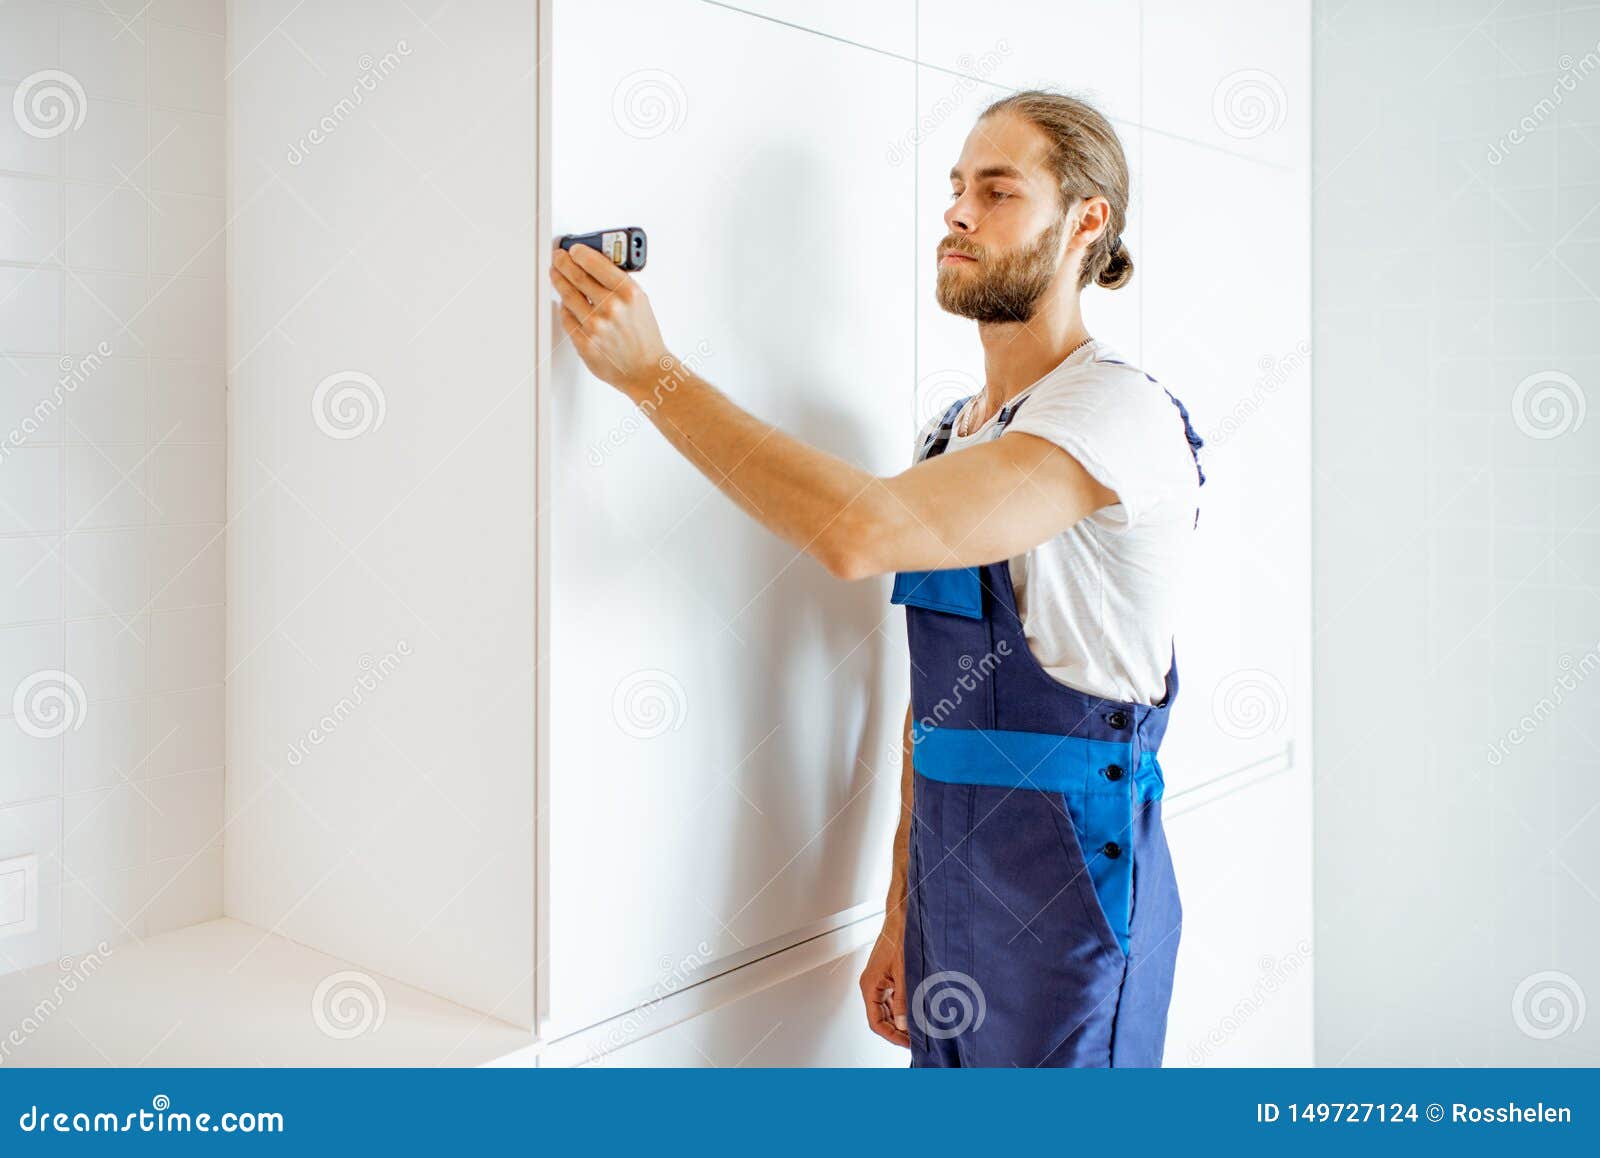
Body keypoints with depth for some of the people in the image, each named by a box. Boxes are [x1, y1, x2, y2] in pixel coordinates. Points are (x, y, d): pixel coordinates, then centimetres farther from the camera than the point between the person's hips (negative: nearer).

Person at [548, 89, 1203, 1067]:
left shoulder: (1120, 407, -15)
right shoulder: (949, 434, 11)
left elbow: (863, 531, -31)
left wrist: (652, 371, -23)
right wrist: (902, 912, 13)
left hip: (1068, 881, -7)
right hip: (950, 869, 7)